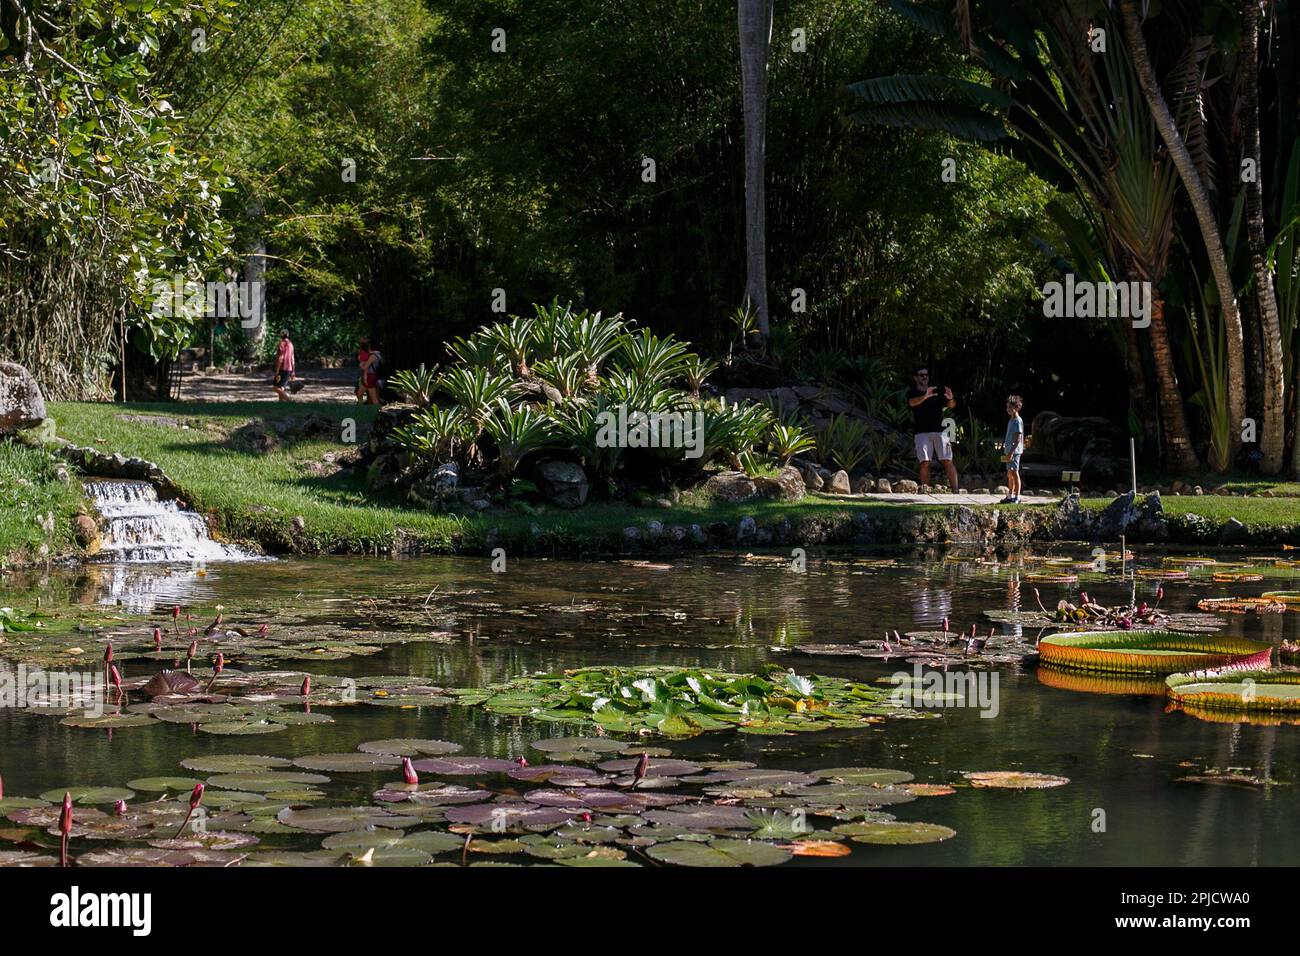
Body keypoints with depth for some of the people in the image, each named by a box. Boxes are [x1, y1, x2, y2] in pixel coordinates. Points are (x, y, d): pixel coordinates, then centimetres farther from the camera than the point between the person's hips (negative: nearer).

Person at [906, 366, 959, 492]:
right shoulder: (913, 393, 7)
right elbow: (912, 402, -17)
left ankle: (955, 490, -8)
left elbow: (951, 405, 4)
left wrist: (950, 399, -21)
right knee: (925, 463, -7)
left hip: (940, 431, 2)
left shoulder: (937, 392, 15)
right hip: (922, 433, -1)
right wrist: (925, 396, -37)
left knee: (948, 461, -6)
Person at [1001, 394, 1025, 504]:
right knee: (1010, 474, 12)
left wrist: (1011, 451, -21)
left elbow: (1018, 439, -17)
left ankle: (1017, 497, -7)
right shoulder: (1011, 420, 17)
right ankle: (1010, 496, 18)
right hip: (1009, 451, 9)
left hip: (1015, 451, -9)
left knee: (1014, 473, -8)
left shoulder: (1018, 421, -11)